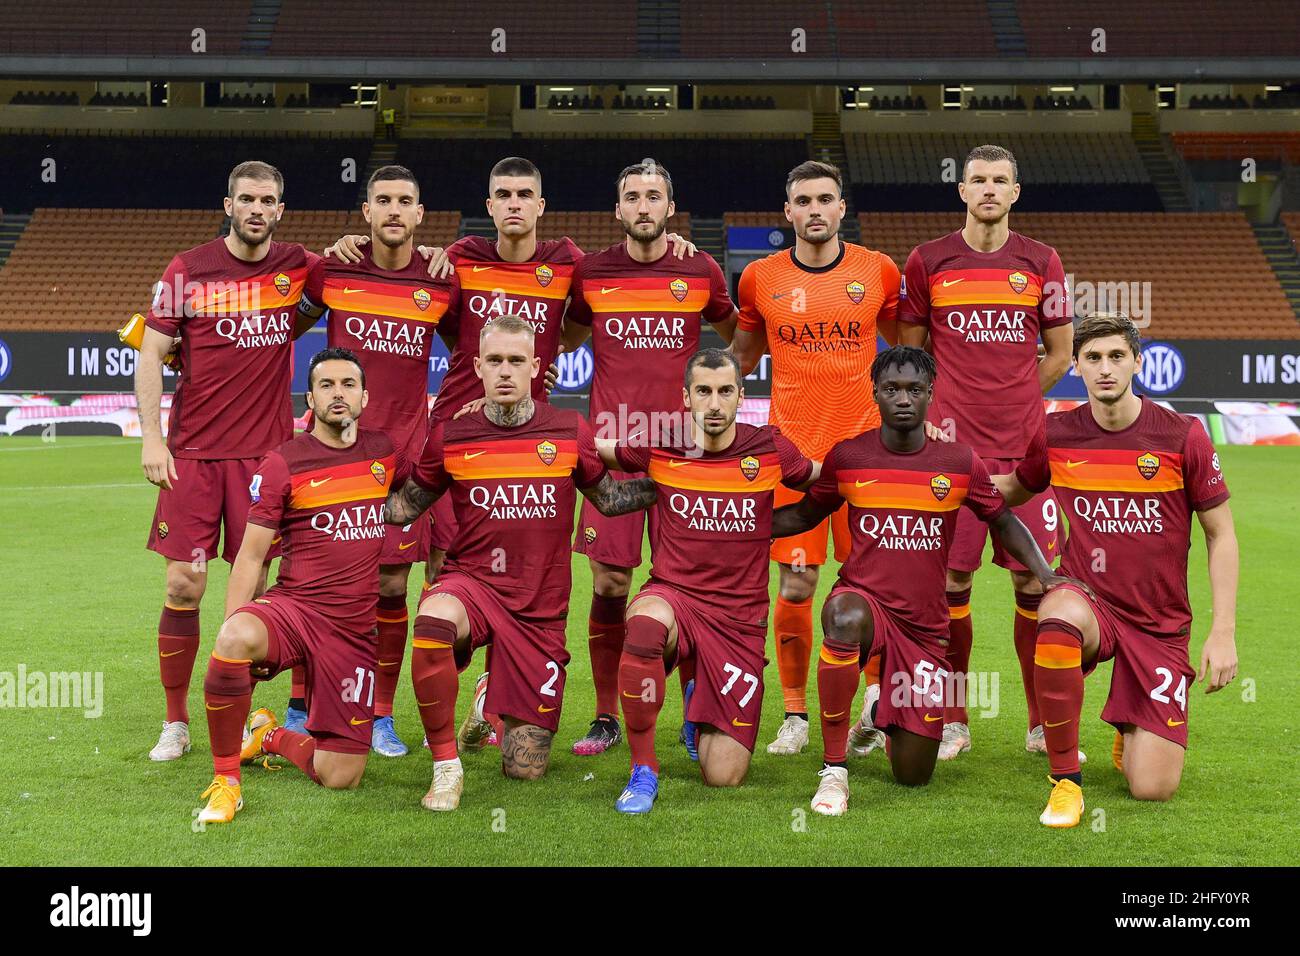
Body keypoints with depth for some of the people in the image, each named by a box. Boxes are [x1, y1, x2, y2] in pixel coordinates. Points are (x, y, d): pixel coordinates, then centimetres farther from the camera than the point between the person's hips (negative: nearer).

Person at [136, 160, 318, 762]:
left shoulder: (298, 266, 4)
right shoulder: (187, 270, 1)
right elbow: (150, 356, 2)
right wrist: (151, 437, -7)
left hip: (265, 452, 1)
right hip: (192, 452, -1)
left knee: (253, 587, 3)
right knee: (184, 585, -3)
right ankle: (175, 723, 11)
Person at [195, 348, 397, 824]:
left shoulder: (384, 450, 8)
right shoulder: (281, 465, -2)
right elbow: (250, 557, -2)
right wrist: (230, 643, -9)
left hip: (355, 629, 3)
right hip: (292, 606, -3)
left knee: (340, 778, -3)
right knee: (236, 639, -41)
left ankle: (270, 736, 30)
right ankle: (225, 777, -20)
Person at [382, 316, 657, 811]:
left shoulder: (570, 432, 1)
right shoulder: (450, 436, 0)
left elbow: (609, 498, 16)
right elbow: (405, 506, 14)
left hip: (540, 606, 1)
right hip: (471, 580, -1)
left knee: (526, 768, 1)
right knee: (433, 621, -40)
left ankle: (518, 718, 40)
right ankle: (446, 766, -21)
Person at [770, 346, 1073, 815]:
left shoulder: (959, 462, -3)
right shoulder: (847, 456, -3)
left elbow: (1003, 520, 9)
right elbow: (805, 515, 12)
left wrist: (1046, 575, -5)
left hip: (924, 627, 1)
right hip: (864, 599, -1)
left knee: (914, 776, 3)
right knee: (843, 617, -42)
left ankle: (889, 716, 43)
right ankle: (833, 769, -25)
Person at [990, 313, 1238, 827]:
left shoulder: (1182, 435, -8)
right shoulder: (1054, 435, -2)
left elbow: (1221, 534, -1)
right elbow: (1010, 489, 19)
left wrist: (1223, 634, -8)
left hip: (1160, 624, 0)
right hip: (1088, 598, 1)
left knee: (1152, 789, -9)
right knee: (1057, 617, -40)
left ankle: (1132, 733, 31)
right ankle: (1065, 780, -21)